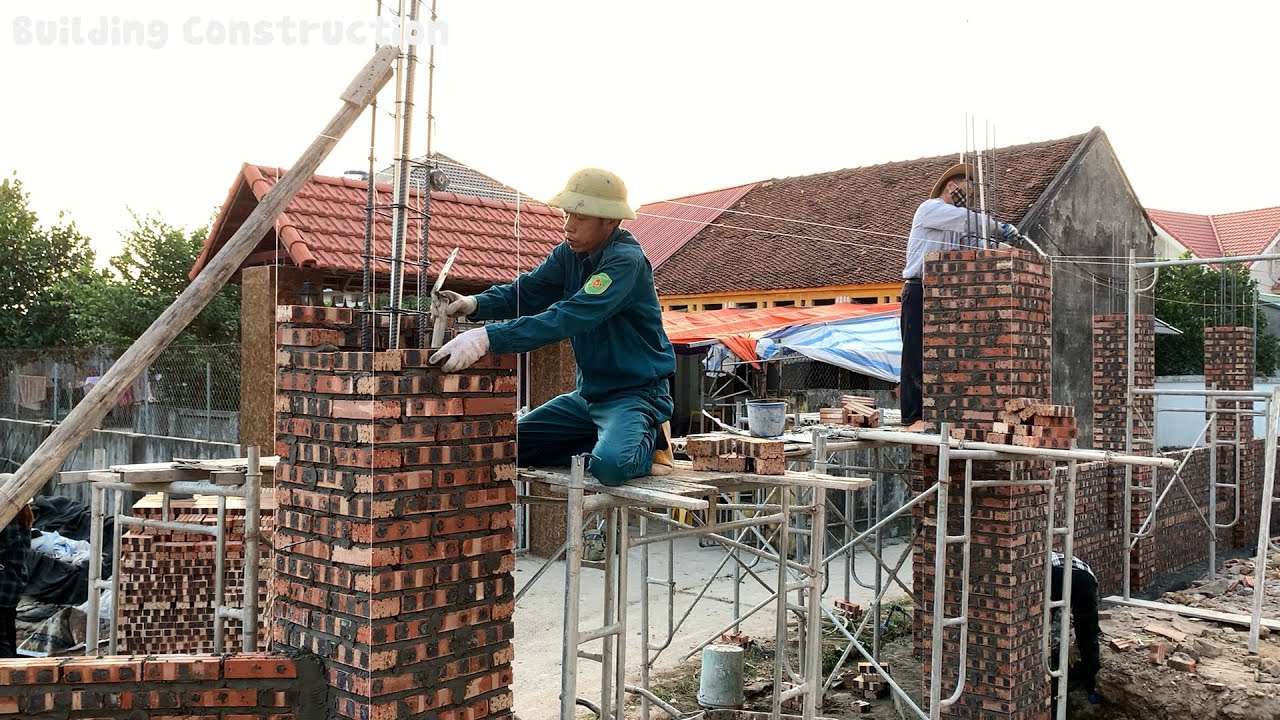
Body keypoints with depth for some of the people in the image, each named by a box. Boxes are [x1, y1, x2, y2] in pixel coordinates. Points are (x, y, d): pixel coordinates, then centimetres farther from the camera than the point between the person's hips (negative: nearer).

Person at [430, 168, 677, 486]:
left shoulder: (626, 261, -23)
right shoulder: (569, 253, 4)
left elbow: (571, 316, -35)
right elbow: (526, 292, -2)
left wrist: (487, 337, -42)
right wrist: (474, 304, -24)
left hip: (637, 392, -8)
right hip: (588, 393, 8)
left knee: (611, 465, -35)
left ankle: (648, 442, 1)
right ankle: (610, 442, 8)